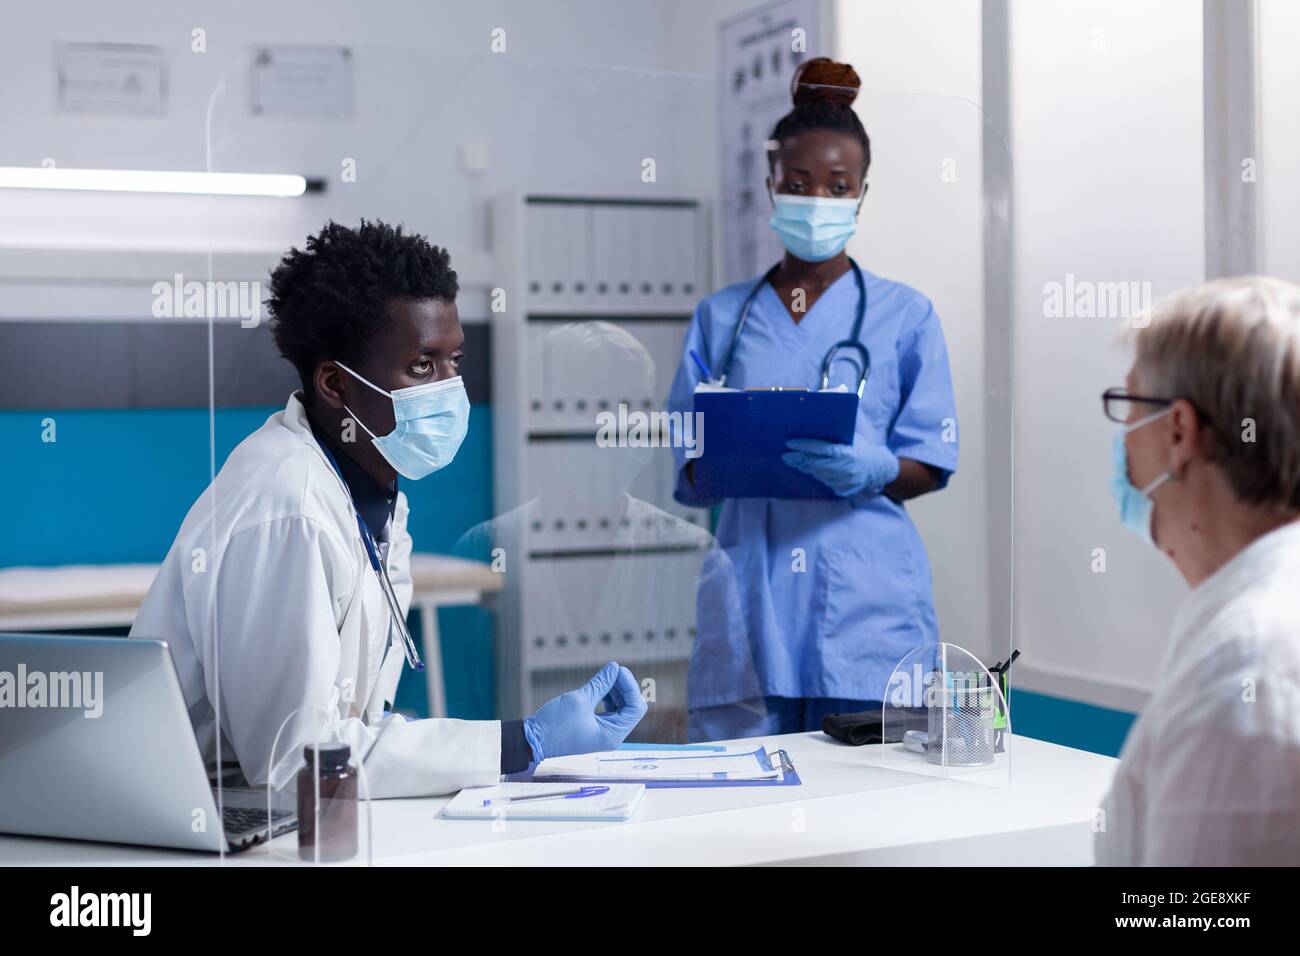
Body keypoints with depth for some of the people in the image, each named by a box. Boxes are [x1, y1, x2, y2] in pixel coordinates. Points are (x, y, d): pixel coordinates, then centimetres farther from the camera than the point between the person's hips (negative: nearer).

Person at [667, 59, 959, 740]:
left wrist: (870, 469, -17)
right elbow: (688, 469, 10)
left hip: (866, 602, -1)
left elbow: (931, 465, 4)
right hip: (751, 597, 1)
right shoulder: (721, 318, 12)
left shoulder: (904, 315, 8)